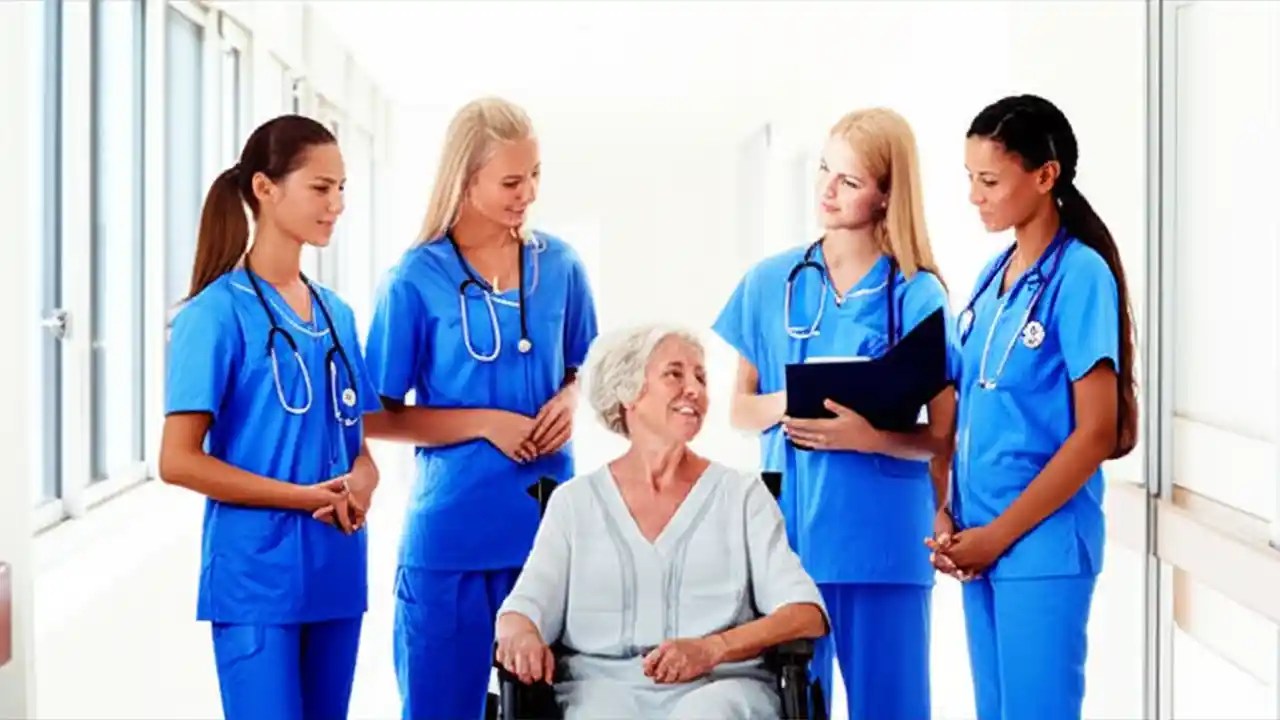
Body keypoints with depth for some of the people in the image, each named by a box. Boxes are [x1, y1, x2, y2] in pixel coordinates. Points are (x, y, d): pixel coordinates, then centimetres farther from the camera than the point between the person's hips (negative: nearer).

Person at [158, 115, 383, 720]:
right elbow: (178, 461, -14)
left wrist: (362, 482, -7)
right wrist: (306, 496, -17)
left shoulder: (336, 313, 11)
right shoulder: (216, 313, -10)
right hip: (257, 576, -7)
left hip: (336, 573, 7)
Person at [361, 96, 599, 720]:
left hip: (550, 523, 4)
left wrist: (568, 401, -5)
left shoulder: (558, 265, 4)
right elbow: (377, 418, -5)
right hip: (453, 532, -3)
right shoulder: (416, 281, -8)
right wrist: (486, 422, -14)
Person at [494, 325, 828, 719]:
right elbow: (527, 603, 6)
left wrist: (712, 649, -18)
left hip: (719, 686, 1)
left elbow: (807, 612, 1)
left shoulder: (742, 493, 11)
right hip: (603, 685, 0)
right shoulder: (575, 501, 15)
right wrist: (521, 636, -20)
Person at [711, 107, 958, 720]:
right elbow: (739, 409, 11)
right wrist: (785, 403, -10)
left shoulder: (918, 296, -3)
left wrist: (866, 436, -19)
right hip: (789, 532, 3)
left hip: (883, 539, -2)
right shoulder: (770, 282, 6)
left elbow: (940, 438, -2)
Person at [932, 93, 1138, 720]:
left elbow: (1096, 433, -14)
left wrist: (1000, 534, -12)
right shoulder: (991, 276, 10)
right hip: (979, 539, 7)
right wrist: (951, 517, 2)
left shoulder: (1080, 274, -11)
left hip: (1042, 542, -7)